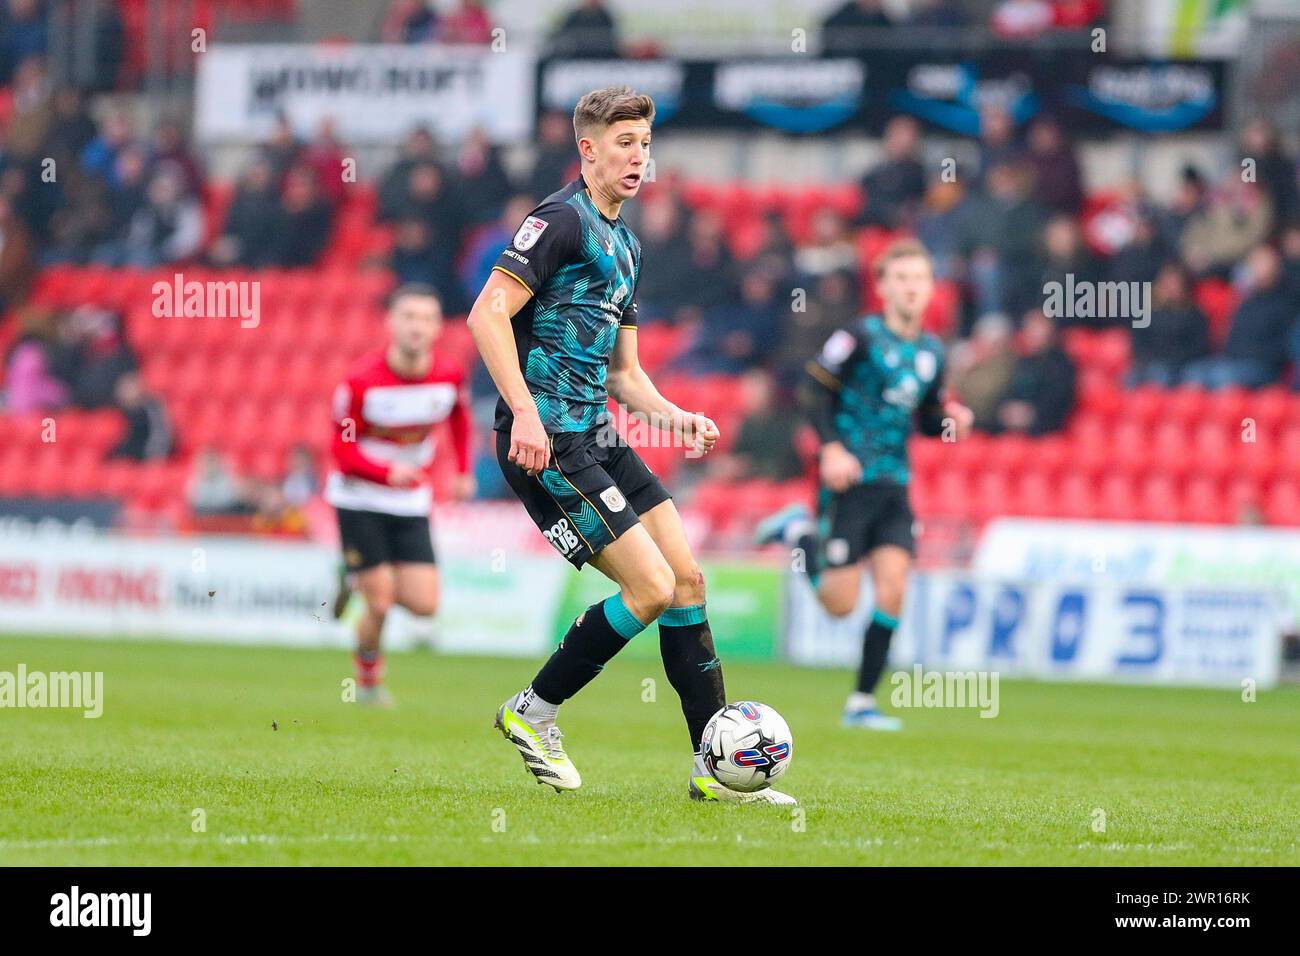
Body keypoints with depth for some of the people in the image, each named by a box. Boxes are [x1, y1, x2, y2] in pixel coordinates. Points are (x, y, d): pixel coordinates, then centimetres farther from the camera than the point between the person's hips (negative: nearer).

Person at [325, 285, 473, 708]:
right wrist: (389, 473, -32)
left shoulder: (449, 375, -9)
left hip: (411, 502, 4)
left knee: (424, 605, -5)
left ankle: (361, 579, 25)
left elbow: (459, 416, 15)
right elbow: (344, 451, -15)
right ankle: (368, 678, 19)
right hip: (359, 500, -4)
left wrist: (464, 471, 11)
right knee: (379, 605, -9)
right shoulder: (362, 381, -20)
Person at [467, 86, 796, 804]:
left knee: (688, 580, 5)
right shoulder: (563, 219, -9)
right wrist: (525, 412, -26)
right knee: (652, 588, -12)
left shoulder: (625, 245, 20)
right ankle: (533, 712, 5)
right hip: (547, 442, -9)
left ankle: (716, 767, 10)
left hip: (596, 440, 9)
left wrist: (670, 415, 7)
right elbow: (488, 312, -19)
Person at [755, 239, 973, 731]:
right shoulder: (862, 336, -9)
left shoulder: (931, 351, 10)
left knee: (892, 588, -8)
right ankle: (800, 533, 25)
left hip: (895, 487, 5)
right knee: (839, 603, -4)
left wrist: (950, 420, -1)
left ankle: (862, 702, 2)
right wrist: (831, 447, -19)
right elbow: (815, 389, -8)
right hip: (849, 482, -5)